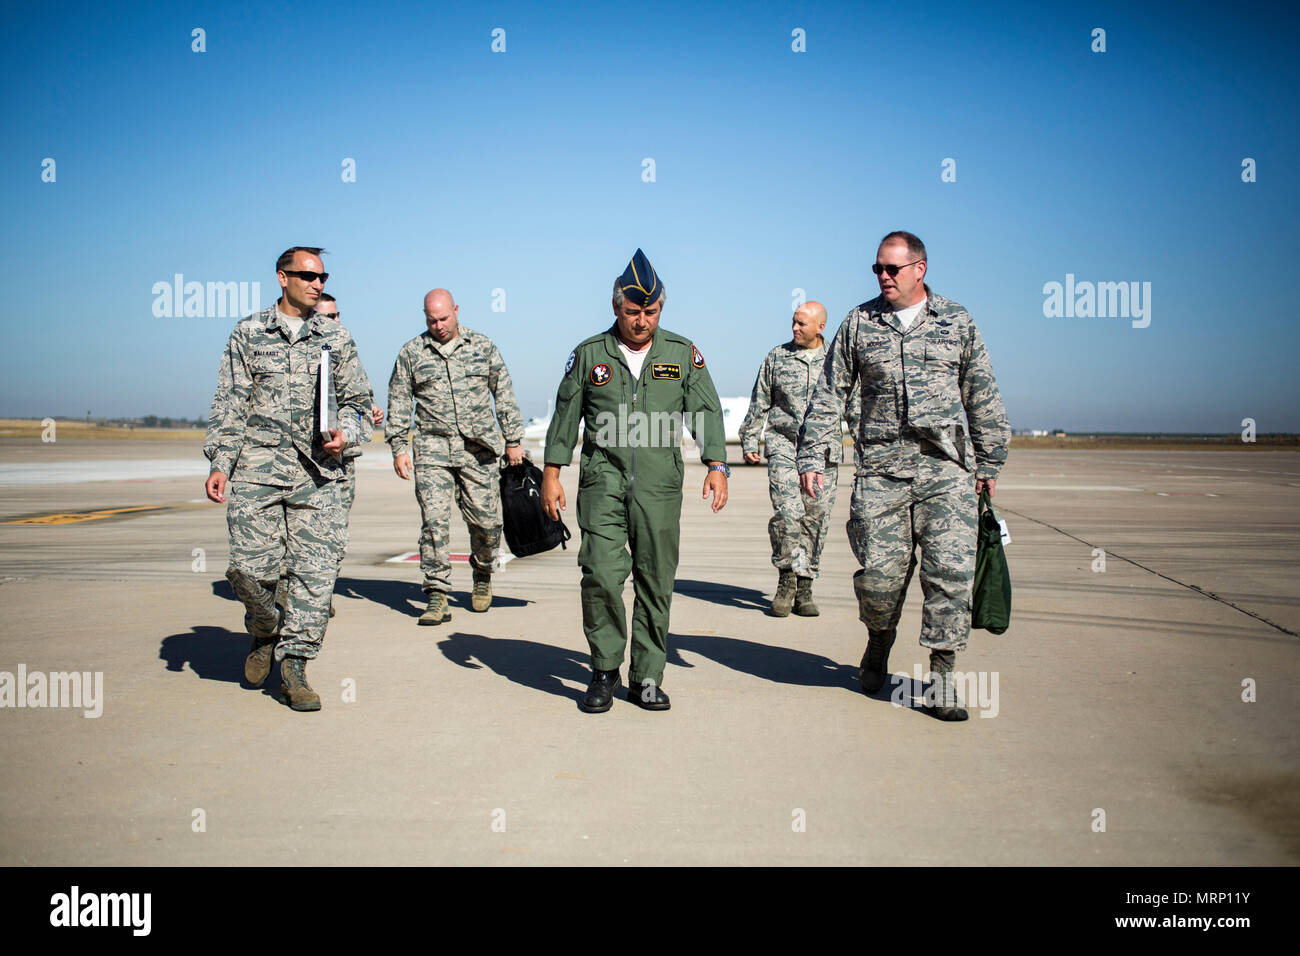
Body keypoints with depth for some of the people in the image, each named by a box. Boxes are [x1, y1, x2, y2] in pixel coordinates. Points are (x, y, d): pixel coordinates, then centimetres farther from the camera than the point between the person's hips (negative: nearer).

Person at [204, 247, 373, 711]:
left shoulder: (336, 338, 11)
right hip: (257, 468, -1)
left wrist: (344, 434, -4)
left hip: (317, 470, 1)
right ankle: (265, 632, 26)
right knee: (249, 567, -4)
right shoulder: (248, 334, 8)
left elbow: (355, 399, 17)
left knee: (315, 571, -5)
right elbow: (230, 405, 6)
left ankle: (294, 665, 6)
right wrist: (220, 463, -2)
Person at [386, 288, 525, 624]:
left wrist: (513, 440, 9)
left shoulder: (482, 346, 9)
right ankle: (437, 597, -4)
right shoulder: (411, 352, 8)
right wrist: (399, 447, 5)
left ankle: (482, 574, 30)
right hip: (433, 449, 0)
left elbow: (504, 394, 12)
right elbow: (398, 402, 12)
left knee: (485, 521, 2)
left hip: (479, 450, 0)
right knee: (434, 522, -9)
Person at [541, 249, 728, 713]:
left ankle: (647, 678, 16)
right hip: (603, 479, -1)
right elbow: (565, 416, 11)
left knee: (656, 580, 3)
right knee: (602, 574, -11)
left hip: (659, 483, 1)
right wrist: (551, 474, 7)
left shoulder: (682, 353, 8)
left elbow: (706, 411, 4)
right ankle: (604, 671, 8)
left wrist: (716, 466, -9)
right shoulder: (589, 354, 7)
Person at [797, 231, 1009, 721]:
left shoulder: (956, 321, 10)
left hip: (947, 467, 0)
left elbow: (983, 396, 15)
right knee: (879, 570, -2)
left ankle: (941, 678, 4)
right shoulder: (859, 322, 10)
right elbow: (828, 394, 10)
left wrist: (989, 461, 13)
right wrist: (811, 456, 3)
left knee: (950, 570, -7)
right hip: (880, 467, 0)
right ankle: (878, 644, 28)